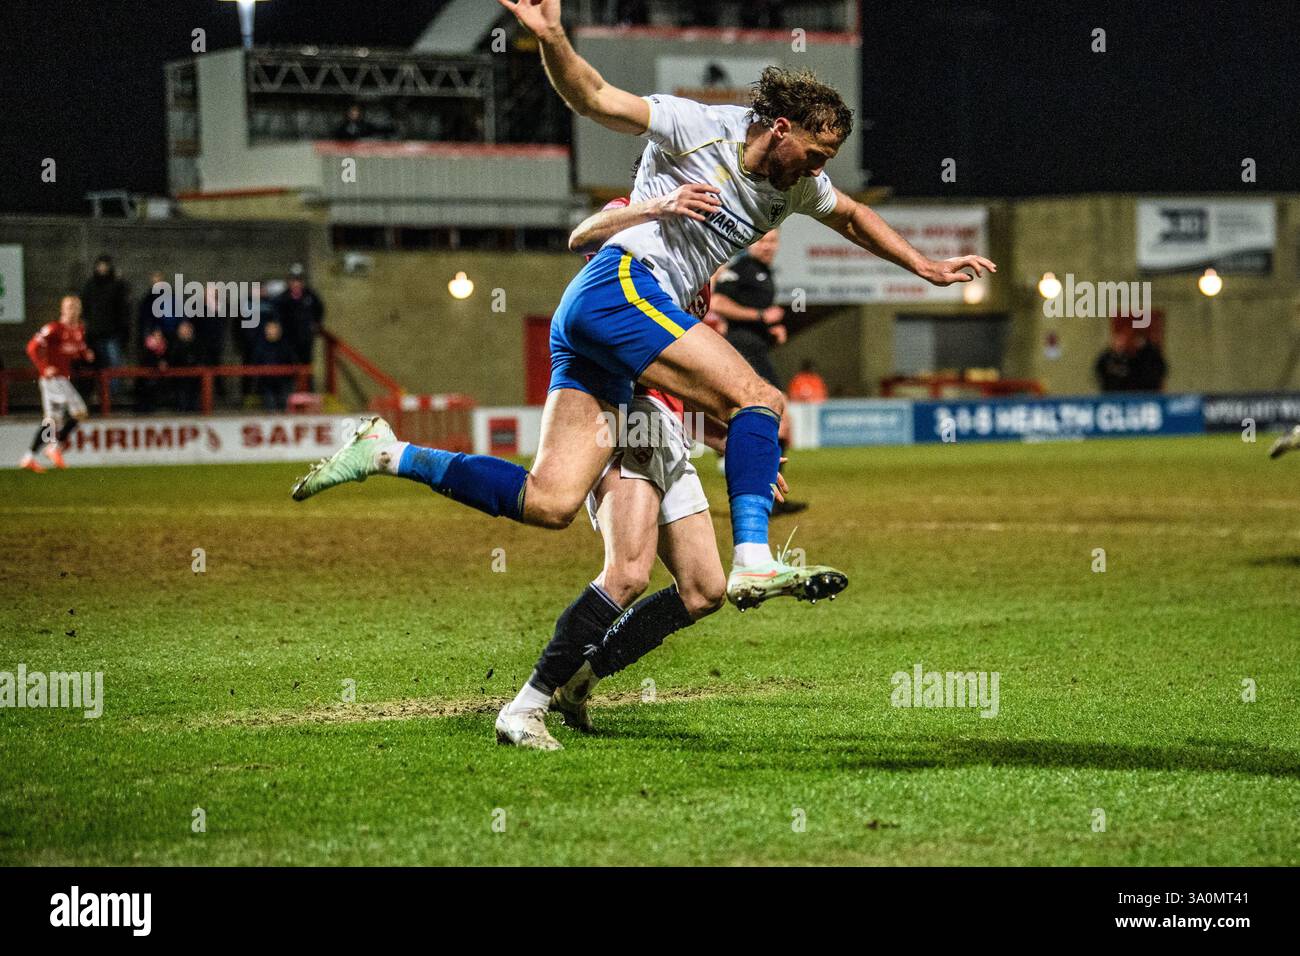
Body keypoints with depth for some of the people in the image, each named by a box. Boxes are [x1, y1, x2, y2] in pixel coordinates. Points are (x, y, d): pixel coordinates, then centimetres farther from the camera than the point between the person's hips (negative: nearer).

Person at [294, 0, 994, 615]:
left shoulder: (796, 187, 18)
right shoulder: (699, 127, -4)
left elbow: (851, 216, 37)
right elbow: (594, 99, -9)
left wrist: (924, 267, 35)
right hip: (621, 285, -8)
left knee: (548, 503, -5)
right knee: (758, 400, -18)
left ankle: (387, 454, 1)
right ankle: (753, 562, -27)